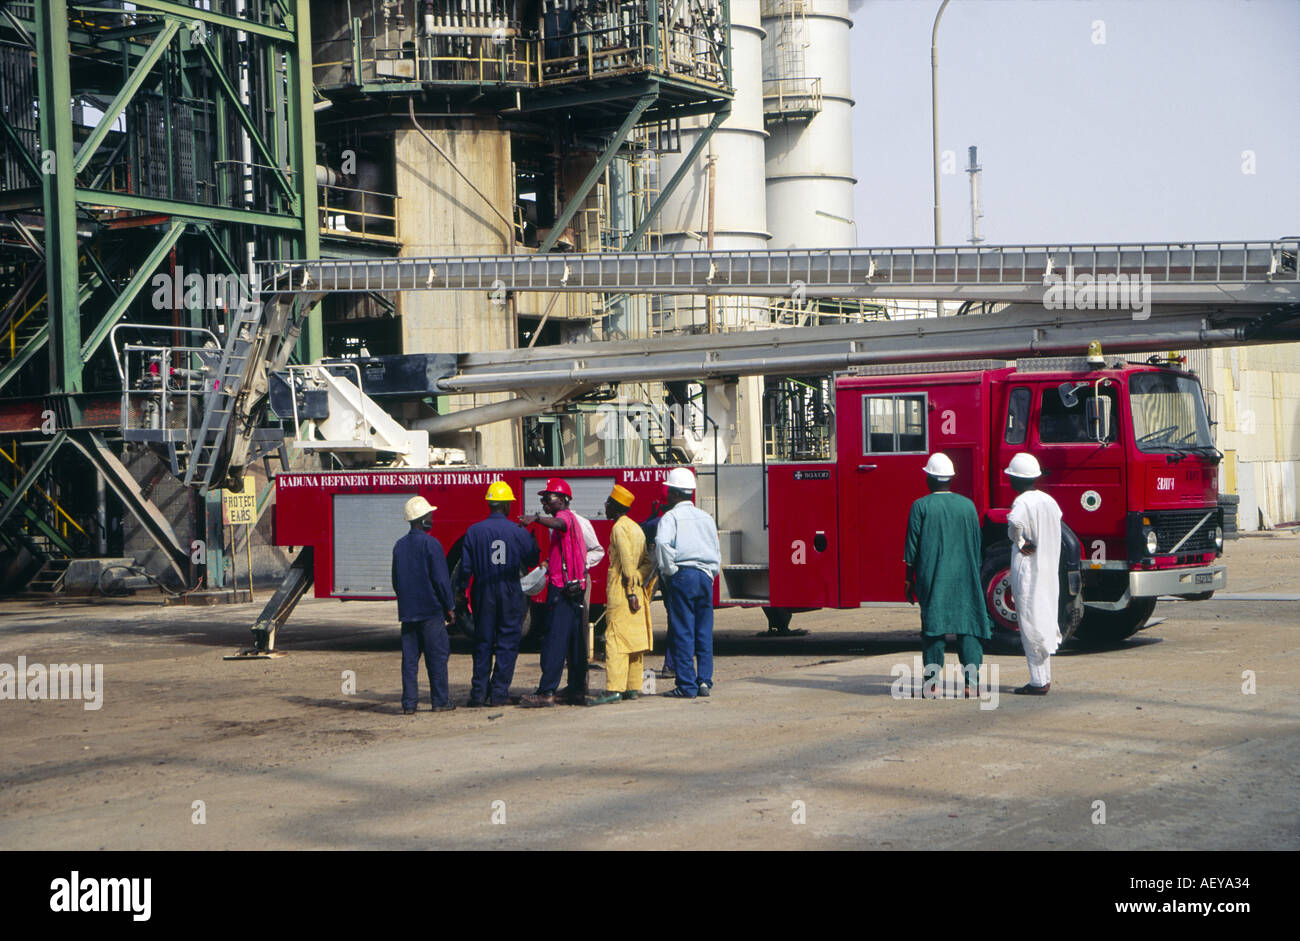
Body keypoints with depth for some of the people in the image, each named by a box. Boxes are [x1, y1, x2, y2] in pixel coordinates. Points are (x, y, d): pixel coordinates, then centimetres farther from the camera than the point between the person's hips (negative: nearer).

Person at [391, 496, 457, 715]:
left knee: (409, 658, 6)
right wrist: (450, 607, -4)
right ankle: (440, 701, 4)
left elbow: (396, 580, 14)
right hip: (431, 610, -6)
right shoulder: (431, 544, -12)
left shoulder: (400, 545, 8)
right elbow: (441, 579, -12)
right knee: (437, 656, 2)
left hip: (407, 611, 6)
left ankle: (409, 703, 4)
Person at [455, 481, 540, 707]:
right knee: (507, 643, 6)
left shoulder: (474, 531, -4)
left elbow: (466, 566, -2)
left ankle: (479, 693, 7)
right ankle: (498, 694, 3)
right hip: (511, 594, -2)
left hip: (483, 593, 2)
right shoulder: (518, 532, -8)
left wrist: (460, 590, 11)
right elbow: (532, 561, 3)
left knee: (482, 643, 10)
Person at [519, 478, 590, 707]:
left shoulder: (565, 515, -9)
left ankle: (546, 692, -17)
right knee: (575, 641, 11)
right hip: (574, 588, 11)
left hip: (562, 587, -11)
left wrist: (536, 519, -52)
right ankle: (577, 691, 14)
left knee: (555, 639, -13)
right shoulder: (569, 518, 23)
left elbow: (559, 523, -37)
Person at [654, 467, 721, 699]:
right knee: (704, 632, 10)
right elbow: (717, 551, 18)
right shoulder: (706, 517, 17)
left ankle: (687, 686, -3)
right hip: (706, 576, 6)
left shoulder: (671, 517, -2)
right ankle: (705, 681, 8)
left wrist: (668, 572, -11)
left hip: (682, 576, -6)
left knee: (682, 633, -3)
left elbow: (662, 542, -21)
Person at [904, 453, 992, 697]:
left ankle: (931, 682, 5)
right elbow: (976, 546, 10)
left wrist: (909, 579, 4)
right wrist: (973, 575, 20)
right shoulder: (967, 506, 5)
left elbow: (912, 548, -4)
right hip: (964, 577, 2)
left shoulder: (921, 507, -5)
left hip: (931, 578, -2)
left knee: (933, 627, 3)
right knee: (968, 623, 3)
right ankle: (972, 680, -3)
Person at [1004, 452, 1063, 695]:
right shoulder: (1049, 500, 9)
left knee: (1031, 625, -3)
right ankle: (1045, 678, 20)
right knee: (1044, 619, 15)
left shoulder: (1023, 503, -17)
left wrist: (1019, 543, -20)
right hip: (1048, 569, 8)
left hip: (1027, 571, -8)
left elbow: (1015, 522, -39)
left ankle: (1038, 682, -2)